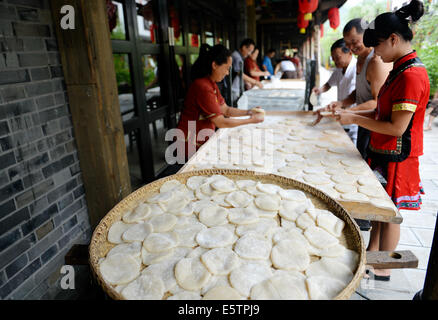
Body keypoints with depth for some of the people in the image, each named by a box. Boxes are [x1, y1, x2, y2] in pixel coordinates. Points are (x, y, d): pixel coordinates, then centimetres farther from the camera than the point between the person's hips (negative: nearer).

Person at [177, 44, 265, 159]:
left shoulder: (212, 84, 9)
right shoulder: (203, 87, -23)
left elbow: (225, 110, 10)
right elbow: (221, 122, -21)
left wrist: (248, 112, -2)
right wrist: (251, 120, -14)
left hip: (204, 140, 9)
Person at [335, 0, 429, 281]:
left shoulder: (411, 75, -22)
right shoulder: (402, 69, 10)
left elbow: (397, 127, -23)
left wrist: (354, 119, -17)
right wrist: (350, 113, 6)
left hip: (395, 157, -9)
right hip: (383, 152, 9)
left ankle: (382, 269, 24)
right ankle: (371, 255, 34)